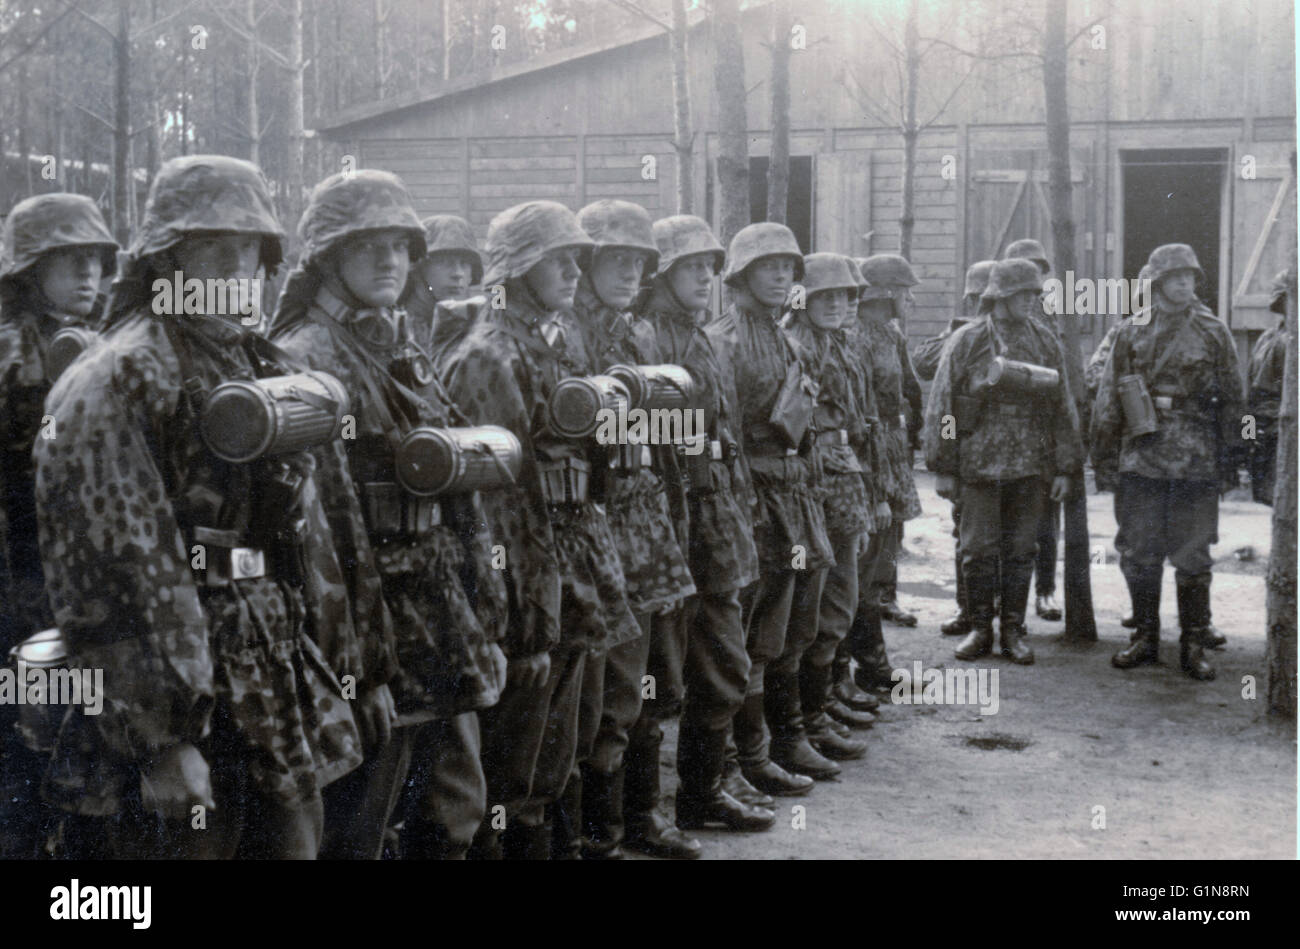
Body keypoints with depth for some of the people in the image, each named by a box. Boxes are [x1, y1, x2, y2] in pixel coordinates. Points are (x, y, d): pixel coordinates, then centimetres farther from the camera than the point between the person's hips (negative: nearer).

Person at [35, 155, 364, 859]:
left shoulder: (268, 372, 15)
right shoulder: (114, 384, -12)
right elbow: (115, 572, -18)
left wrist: (335, 679, 17)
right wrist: (162, 740, -21)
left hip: (282, 691, 8)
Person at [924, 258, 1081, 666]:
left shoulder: (1046, 343, 8)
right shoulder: (966, 342, -1)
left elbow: (1062, 407, 11)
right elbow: (941, 405, -1)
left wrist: (1063, 467, 7)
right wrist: (943, 468, -3)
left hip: (1029, 465, 2)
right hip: (979, 462, -2)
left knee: (1020, 550, 7)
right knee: (979, 549, 2)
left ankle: (1013, 630, 17)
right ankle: (980, 629, 14)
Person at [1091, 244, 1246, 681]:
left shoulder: (1214, 333, 4)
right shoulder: (1131, 333, 5)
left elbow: (1232, 399, 6)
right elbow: (1109, 397, 9)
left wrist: (1230, 460, 3)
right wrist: (1105, 452, 5)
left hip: (1196, 464, -1)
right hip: (1141, 461, 1)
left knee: (1192, 558, 3)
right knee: (1140, 554, 6)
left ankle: (1193, 645, 12)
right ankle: (1145, 638, 19)